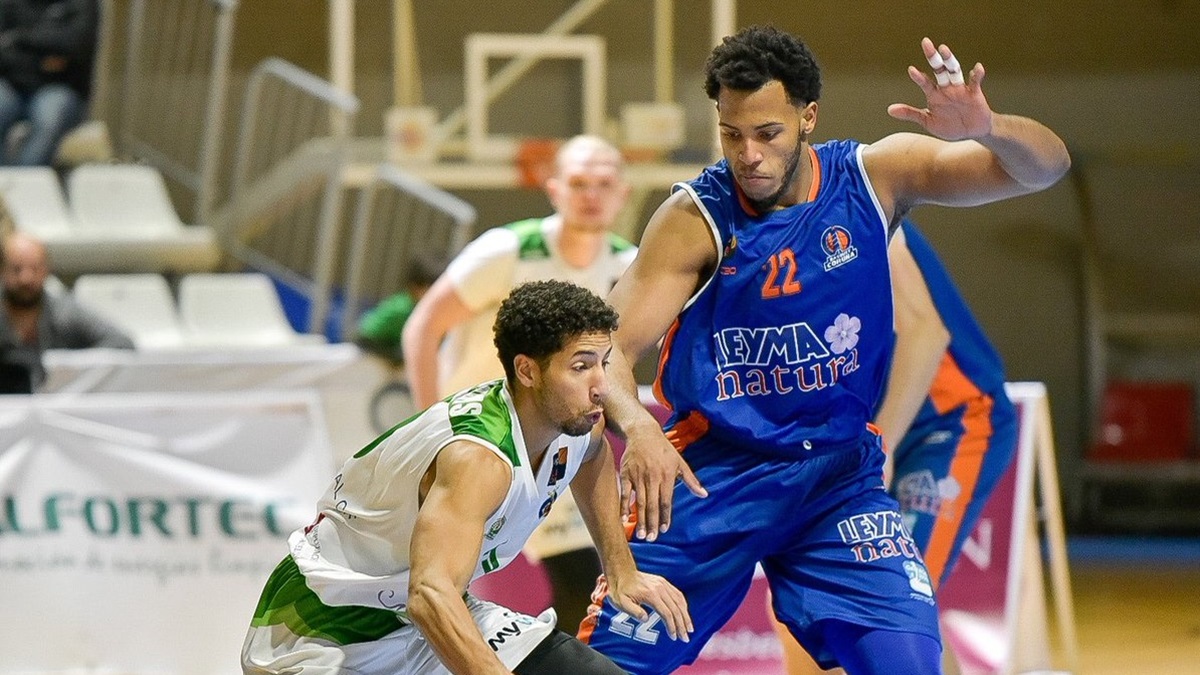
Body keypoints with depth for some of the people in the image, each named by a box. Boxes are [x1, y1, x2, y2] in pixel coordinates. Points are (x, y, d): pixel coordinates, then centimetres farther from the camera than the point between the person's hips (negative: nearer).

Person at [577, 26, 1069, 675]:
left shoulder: (874, 175, -7)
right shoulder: (695, 218, -14)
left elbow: (1046, 167, -9)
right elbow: (609, 350, -17)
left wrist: (986, 130, -33)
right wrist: (637, 429, -39)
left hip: (838, 474, 2)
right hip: (710, 472, -1)